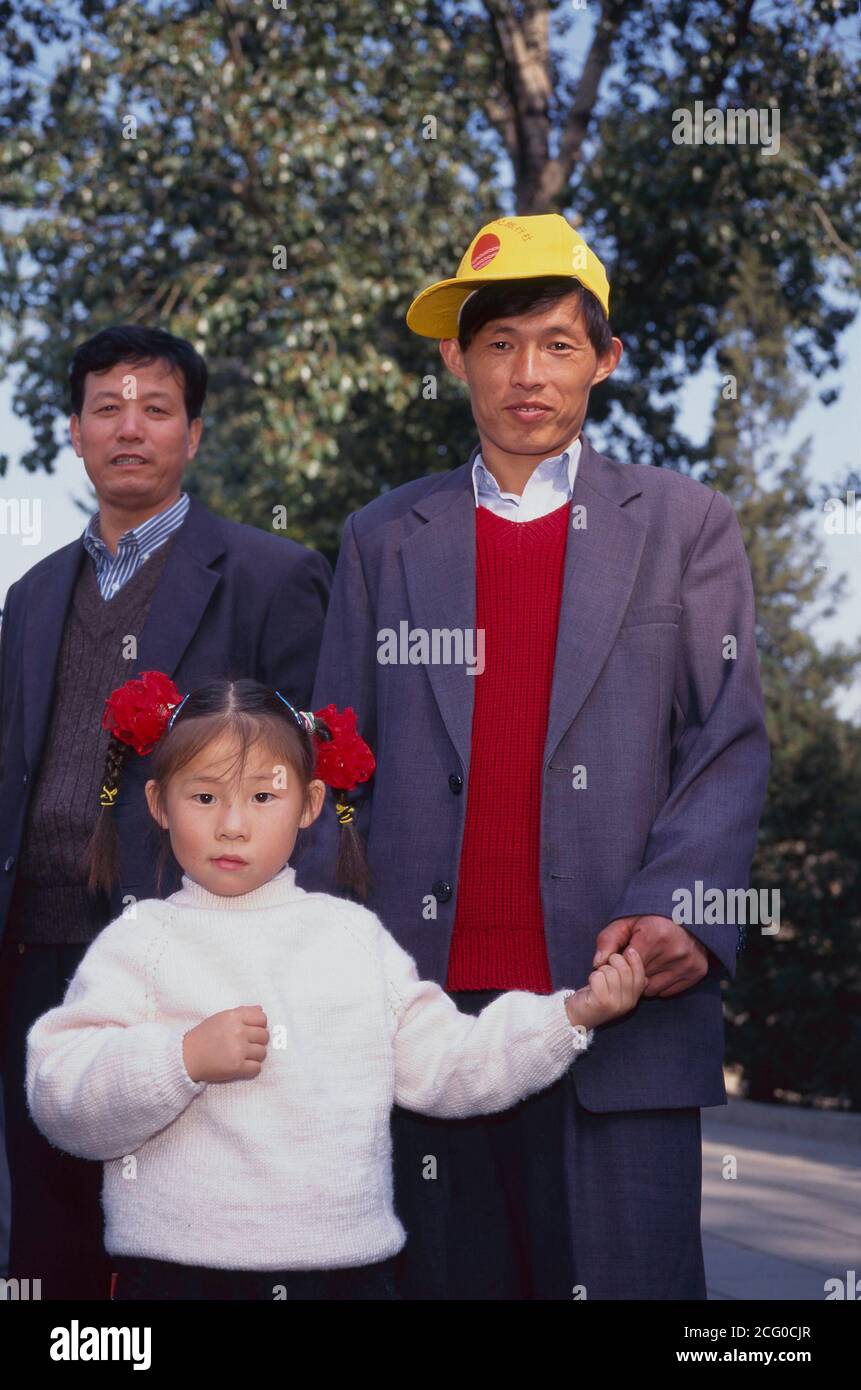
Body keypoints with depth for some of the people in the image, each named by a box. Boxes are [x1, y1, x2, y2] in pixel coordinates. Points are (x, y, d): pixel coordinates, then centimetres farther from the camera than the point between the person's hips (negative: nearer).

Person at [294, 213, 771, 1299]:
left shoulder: (685, 526, 10)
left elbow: (730, 742, 3)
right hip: (433, 998, 2)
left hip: (622, 994, -1)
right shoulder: (384, 538, 14)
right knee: (447, 1275, 6)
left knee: (633, 1275, -5)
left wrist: (679, 914, -13)